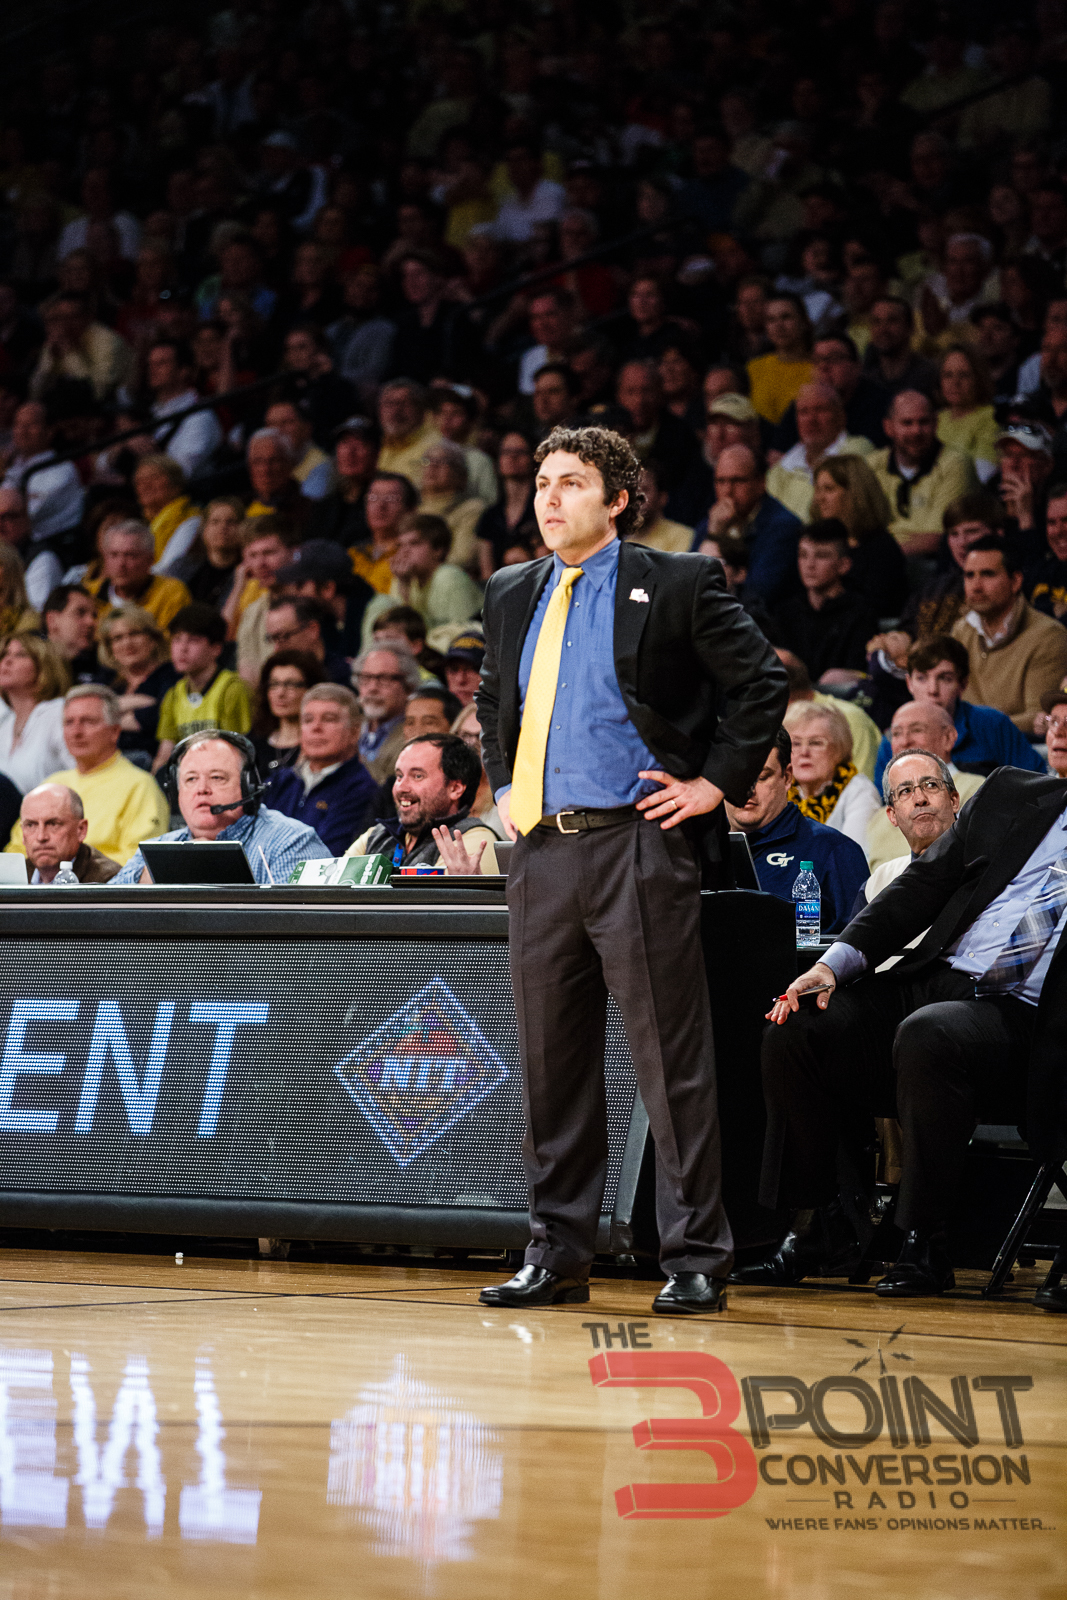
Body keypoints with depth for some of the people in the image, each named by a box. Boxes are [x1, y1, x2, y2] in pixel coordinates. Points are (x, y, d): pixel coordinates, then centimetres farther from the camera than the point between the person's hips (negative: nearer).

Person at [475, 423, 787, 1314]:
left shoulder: (676, 586, -3)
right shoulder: (513, 595, 15)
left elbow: (763, 683, -3)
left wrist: (717, 783, -6)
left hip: (637, 842, -6)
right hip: (542, 847, 6)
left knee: (672, 1061, -5)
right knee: (552, 1061, 9)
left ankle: (695, 1257, 0)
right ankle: (558, 1253, 16)